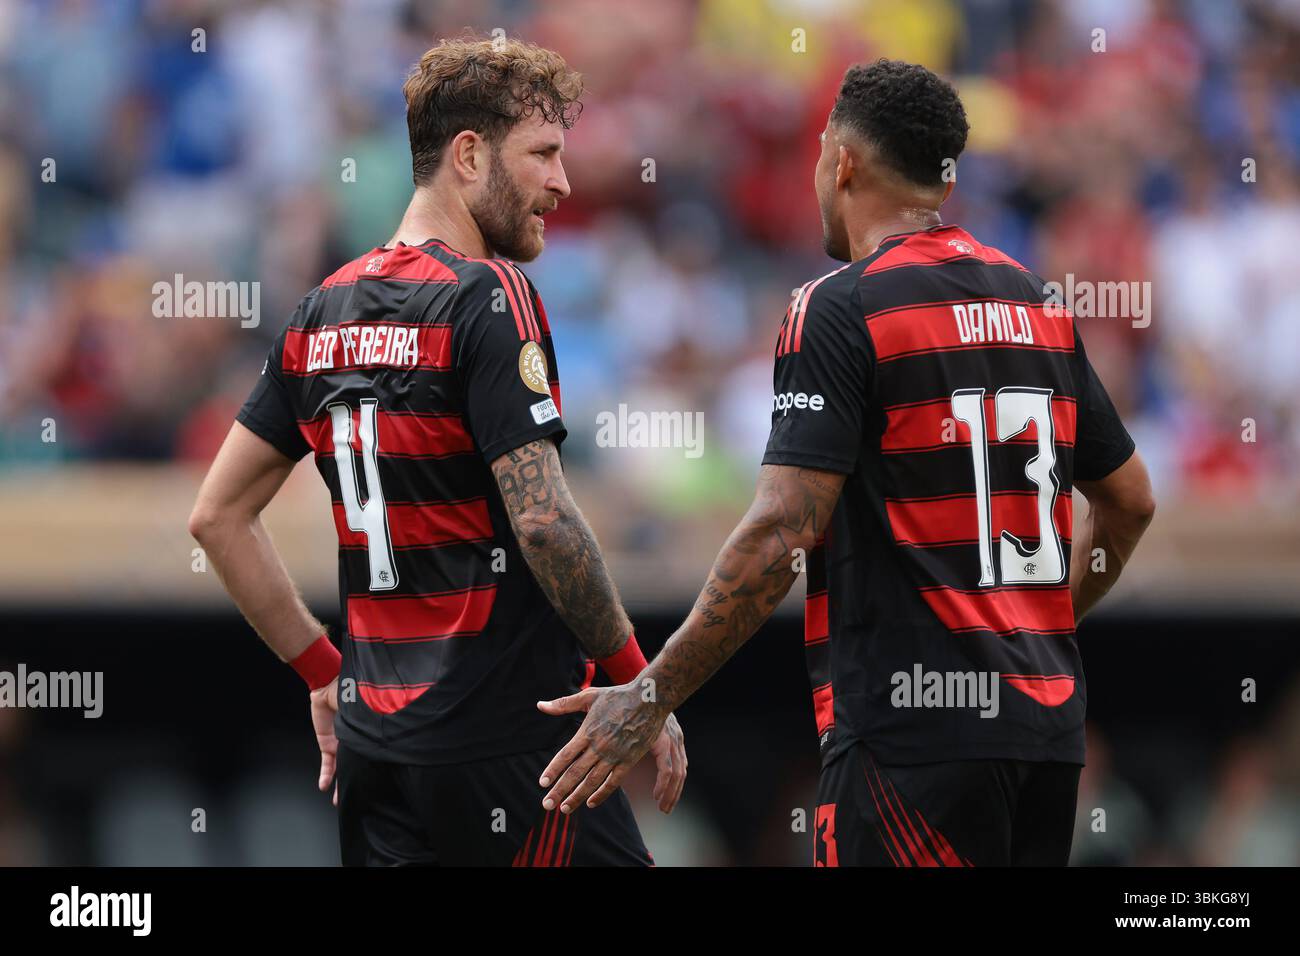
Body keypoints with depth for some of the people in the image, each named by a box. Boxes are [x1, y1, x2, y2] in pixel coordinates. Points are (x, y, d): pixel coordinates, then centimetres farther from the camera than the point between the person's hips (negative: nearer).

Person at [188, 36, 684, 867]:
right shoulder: (488, 298, -11)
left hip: (374, 731, 8)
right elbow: (542, 520, -19)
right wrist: (639, 684, -9)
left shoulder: (324, 312, 12)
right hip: (510, 733, -8)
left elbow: (218, 516, 15)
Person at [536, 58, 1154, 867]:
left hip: (915, 730, -7)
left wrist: (651, 699, -13)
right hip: (1047, 719, 7)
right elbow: (1130, 500, 19)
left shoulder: (841, 308, -8)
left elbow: (782, 534, -16)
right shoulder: (1035, 302, 13)